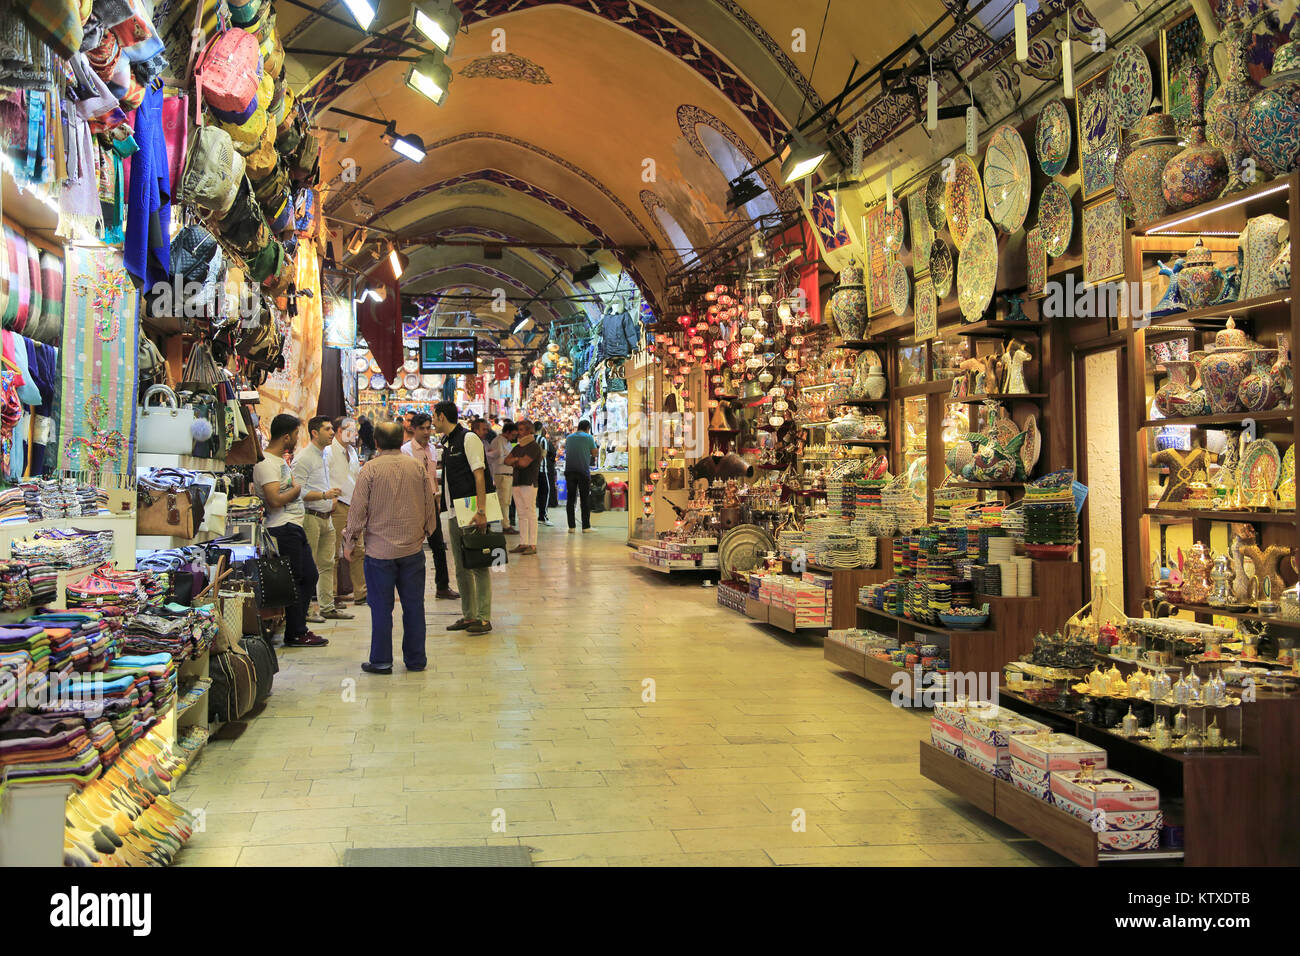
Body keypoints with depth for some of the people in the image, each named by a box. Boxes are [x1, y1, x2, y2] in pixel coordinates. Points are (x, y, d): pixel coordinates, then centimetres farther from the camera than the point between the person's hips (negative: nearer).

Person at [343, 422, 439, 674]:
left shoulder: (370, 469, -8)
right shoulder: (416, 466, 2)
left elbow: (358, 509, -6)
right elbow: (430, 504, 9)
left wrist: (350, 543, 5)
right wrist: (427, 532, 24)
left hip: (380, 550, -3)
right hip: (413, 549, 3)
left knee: (381, 607, 5)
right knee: (414, 605, 9)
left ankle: (381, 661, 11)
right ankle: (416, 659, 15)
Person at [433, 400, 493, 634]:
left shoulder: (468, 438, -10)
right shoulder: (446, 442, 16)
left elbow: (479, 475, -16)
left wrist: (481, 511, -22)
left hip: (471, 513, -9)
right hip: (454, 513, 9)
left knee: (478, 565, -4)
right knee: (461, 567, 12)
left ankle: (484, 618, -1)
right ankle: (469, 615, 19)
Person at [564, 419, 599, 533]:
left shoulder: (569, 438, 14)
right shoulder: (588, 437, -1)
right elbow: (594, 453, 0)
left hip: (569, 471, 4)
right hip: (583, 471, -4)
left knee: (571, 498, 7)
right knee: (585, 499, 1)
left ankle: (571, 526, 5)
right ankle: (586, 526, 0)